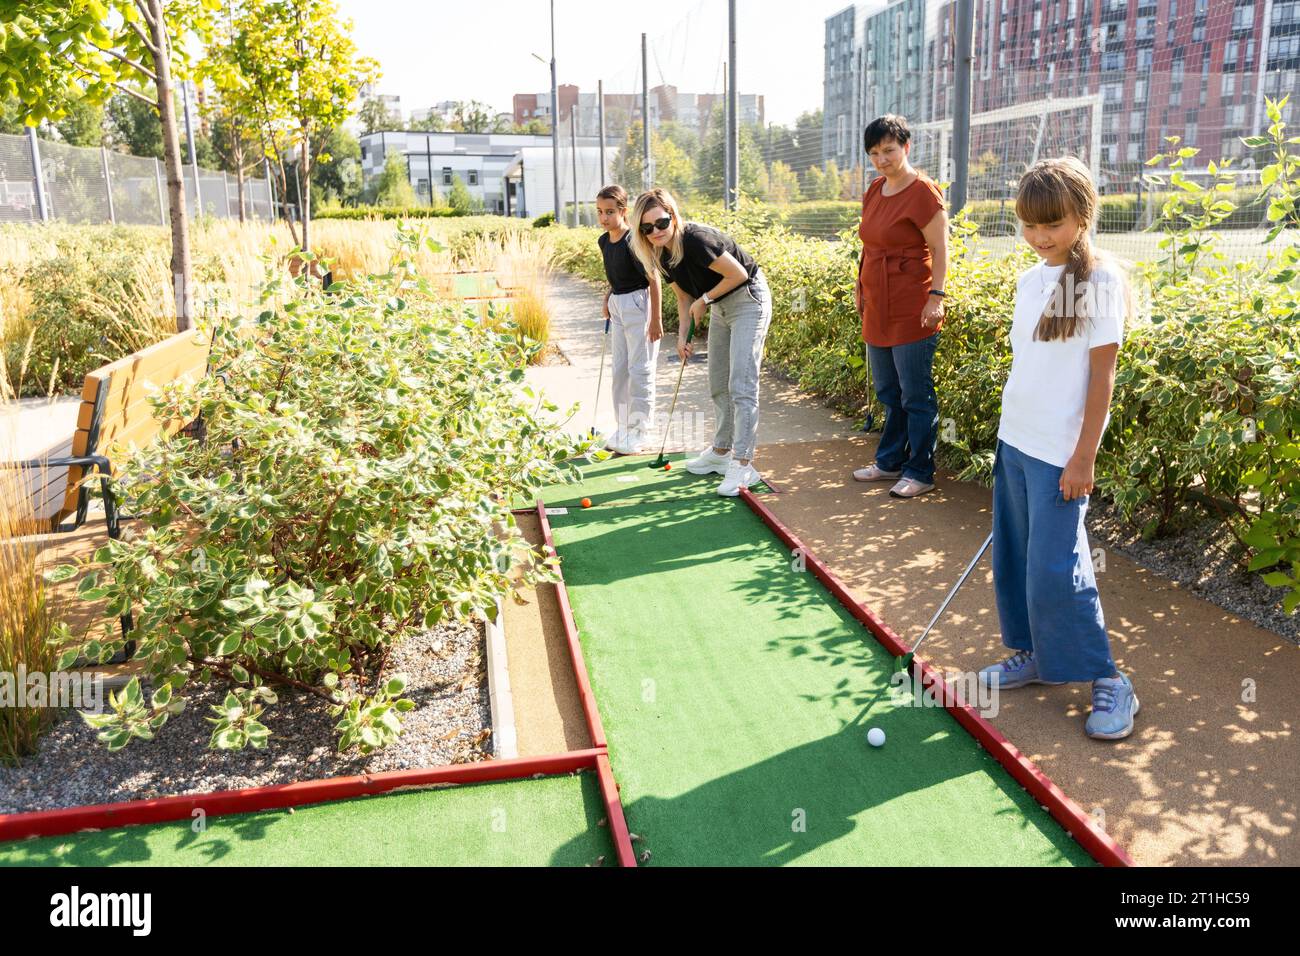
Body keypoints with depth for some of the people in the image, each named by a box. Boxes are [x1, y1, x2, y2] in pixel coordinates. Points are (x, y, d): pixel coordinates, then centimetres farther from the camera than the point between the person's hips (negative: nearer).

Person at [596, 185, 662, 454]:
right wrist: (609, 296, 9)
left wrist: (655, 318, -18)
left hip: (638, 303, -9)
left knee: (640, 369, -3)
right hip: (617, 304, 9)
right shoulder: (604, 241, 5)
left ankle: (639, 432, 7)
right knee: (618, 369, 12)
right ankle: (623, 427, 23)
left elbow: (653, 278, -18)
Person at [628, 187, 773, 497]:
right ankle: (721, 451, 27)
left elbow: (738, 274, -24)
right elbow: (684, 297, 9)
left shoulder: (695, 240, -27)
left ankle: (743, 464, -14)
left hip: (748, 300, -9)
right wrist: (682, 336, -1)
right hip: (720, 307, 9)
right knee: (718, 386, 14)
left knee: (741, 386, -14)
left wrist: (704, 300, -14)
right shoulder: (661, 254, -1)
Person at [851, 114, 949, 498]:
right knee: (887, 391, 18)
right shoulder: (874, 190, 11)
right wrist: (860, 286, 18)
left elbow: (940, 249, -14)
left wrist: (936, 297, -19)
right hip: (877, 308, 9)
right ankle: (890, 462, 31)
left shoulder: (922, 192, -12)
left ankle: (920, 473, 11)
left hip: (911, 311, -8)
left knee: (916, 395, 0)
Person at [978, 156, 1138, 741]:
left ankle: (1108, 681, 9)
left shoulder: (1100, 280, -11)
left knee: (1054, 569, -6)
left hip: (1060, 453, -7)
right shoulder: (1029, 282, 10)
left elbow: (1101, 374, -12)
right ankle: (1033, 656, 29)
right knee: (1013, 558, 13)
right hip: (1015, 441, 7)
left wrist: (1084, 456, -14)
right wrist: (1009, 436, 15)